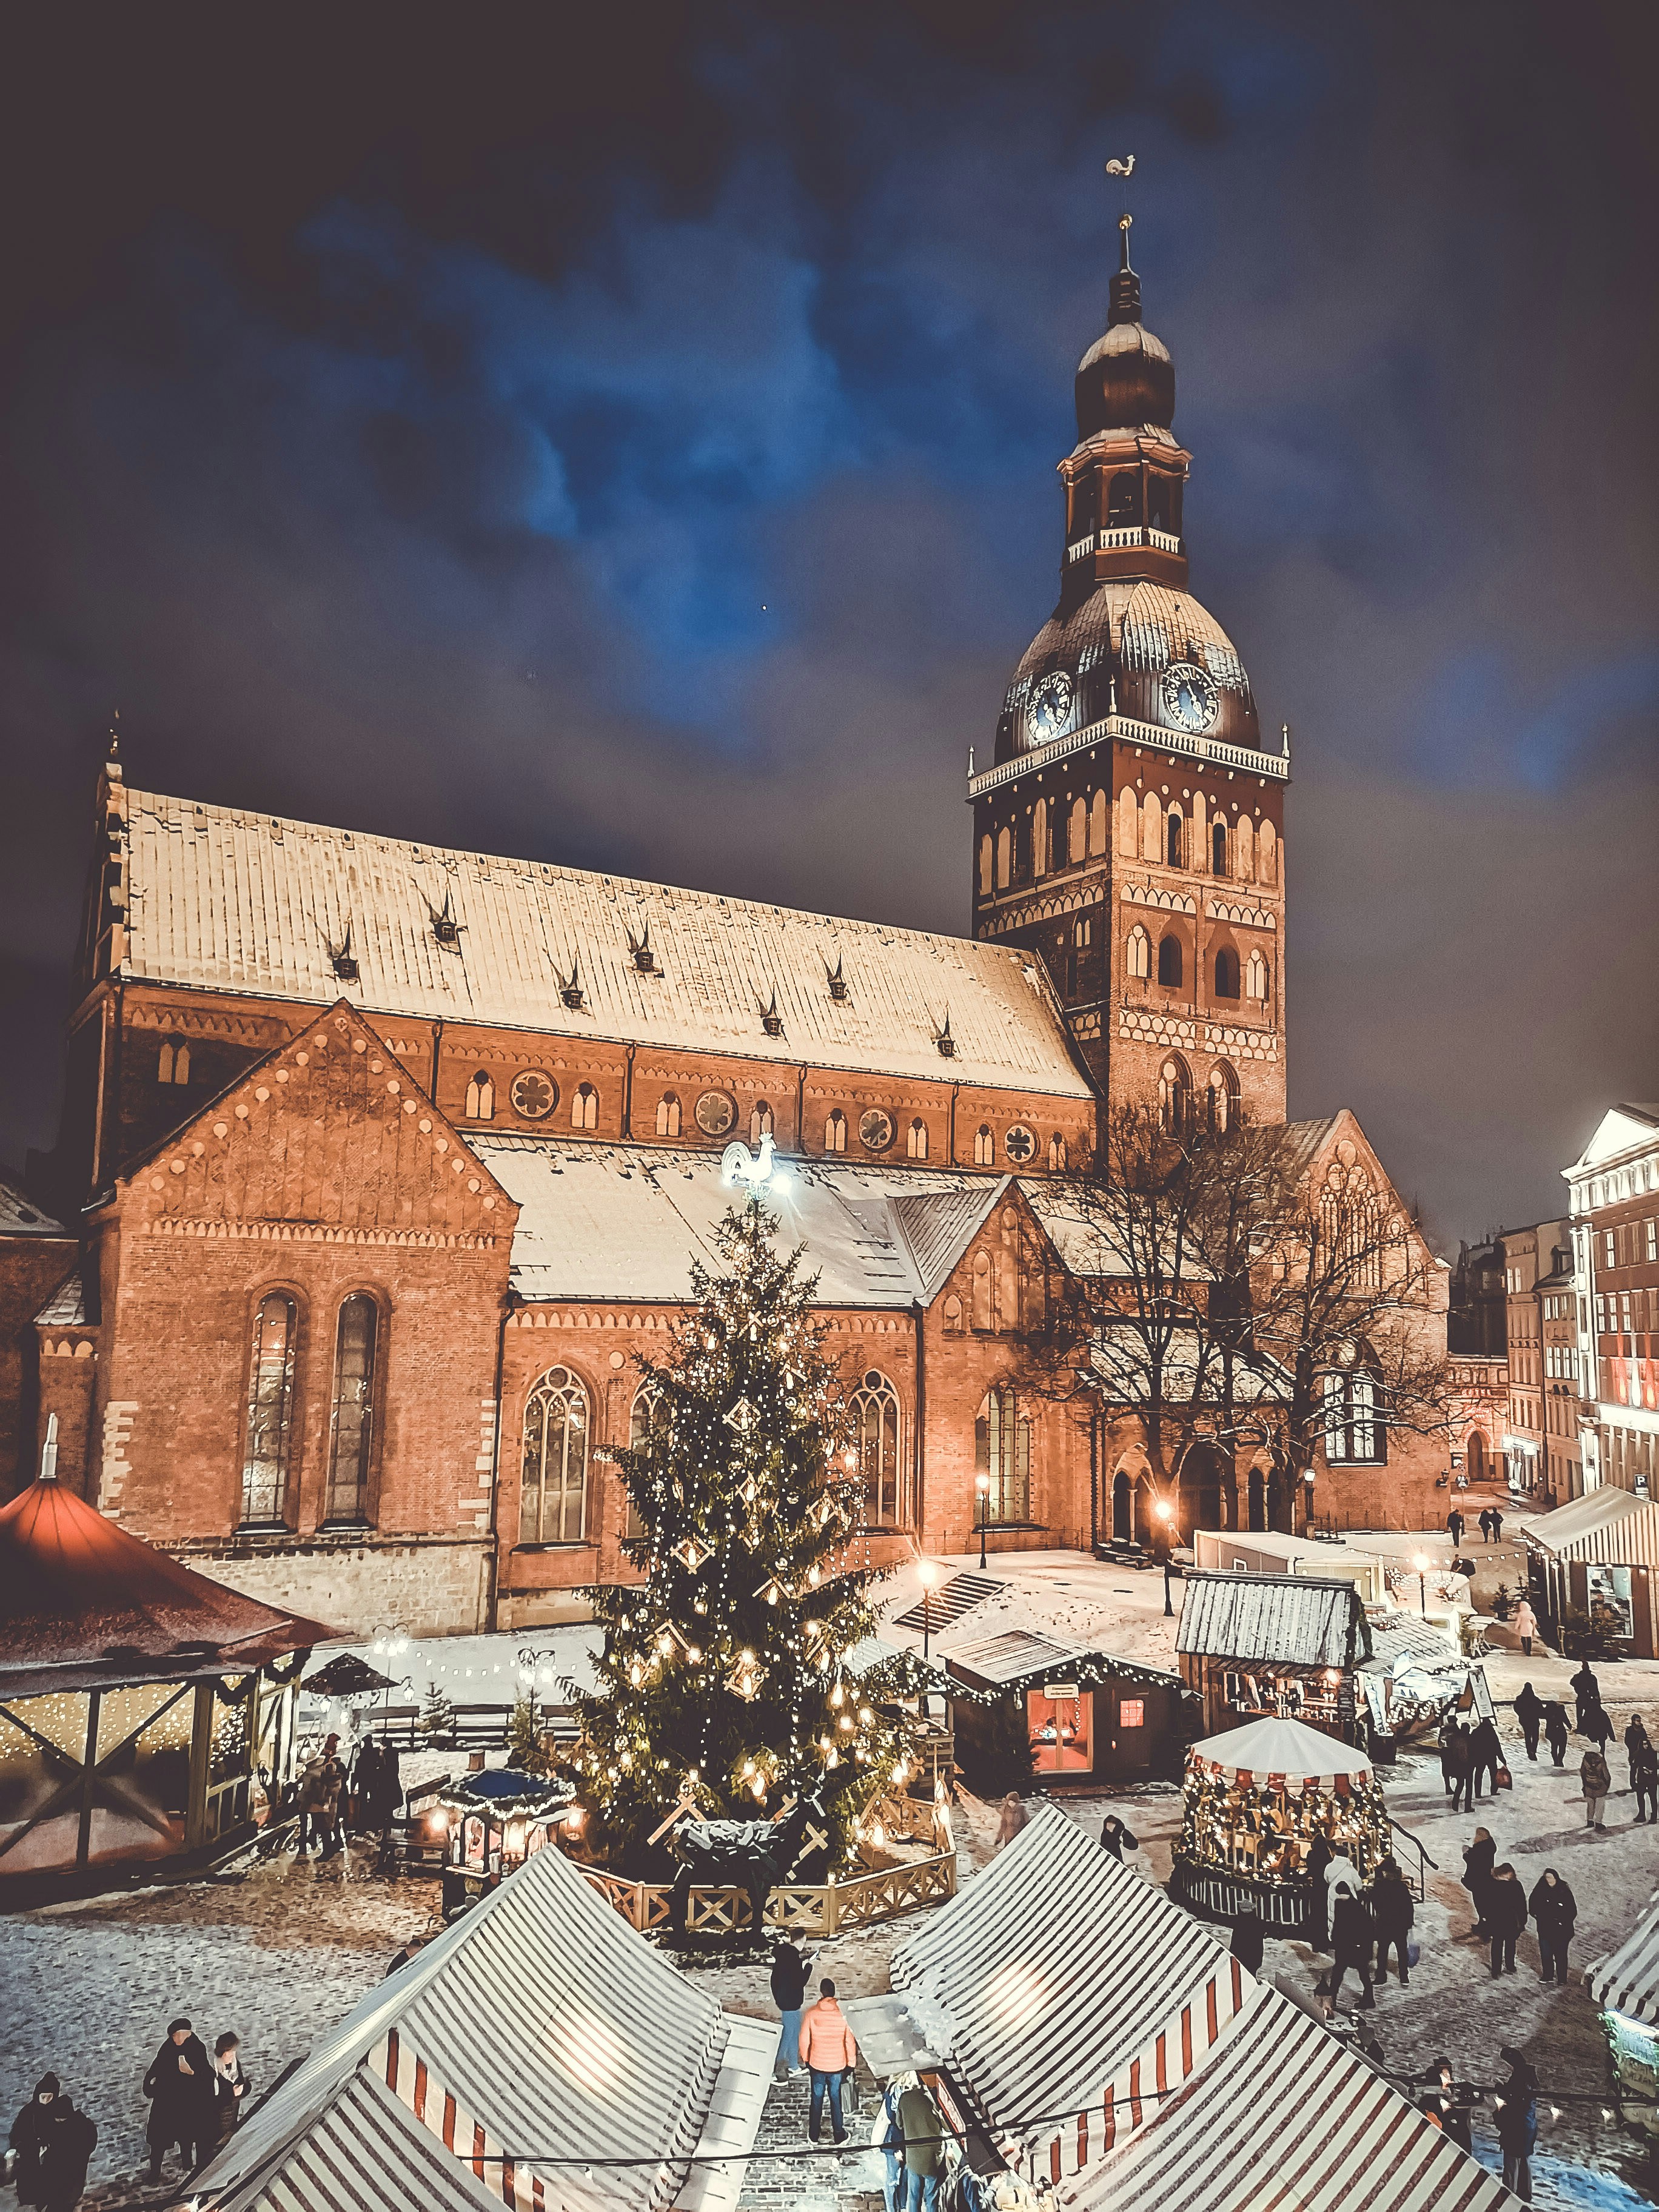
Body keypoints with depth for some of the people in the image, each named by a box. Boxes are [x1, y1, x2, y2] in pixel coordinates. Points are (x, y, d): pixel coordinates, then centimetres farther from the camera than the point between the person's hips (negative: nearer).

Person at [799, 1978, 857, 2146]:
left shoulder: (811, 2014, -15)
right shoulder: (843, 2014, -17)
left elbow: (804, 2041, -7)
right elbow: (850, 2042, -10)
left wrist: (805, 2060, 10)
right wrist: (851, 2063, 4)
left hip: (816, 2064, 1)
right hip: (837, 2065, 0)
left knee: (817, 2098, 18)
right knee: (835, 2098, 17)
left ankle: (814, 2134, 30)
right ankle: (838, 2134, 27)